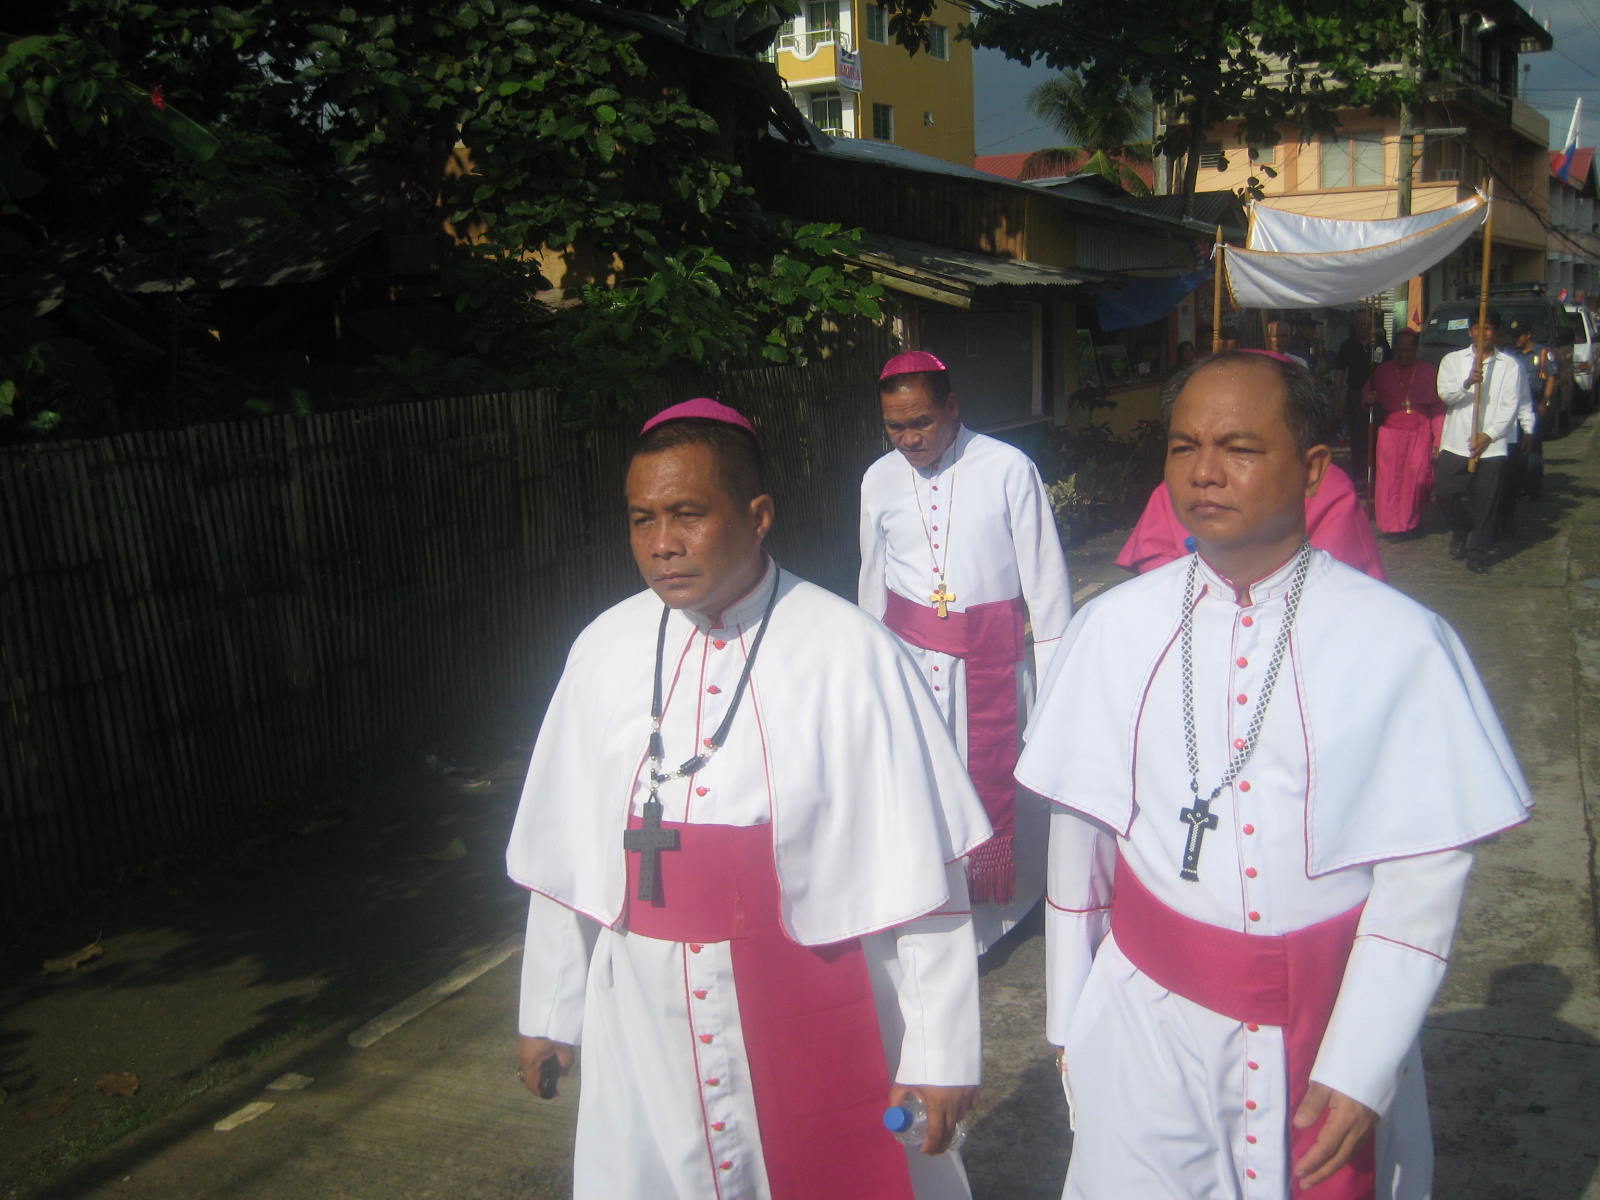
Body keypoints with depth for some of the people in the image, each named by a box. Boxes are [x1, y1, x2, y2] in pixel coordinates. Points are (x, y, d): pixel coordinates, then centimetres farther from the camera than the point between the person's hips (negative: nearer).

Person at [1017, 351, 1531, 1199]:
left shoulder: (1401, 643, -11)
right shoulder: (1114, 629, -5)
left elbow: (1426, 873, -8)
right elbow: (1078, 834, 3)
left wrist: (1360, 1070, -9)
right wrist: (1070, 1020, 9)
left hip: (1331, 1024, -1)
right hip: (1146, 1025, 2)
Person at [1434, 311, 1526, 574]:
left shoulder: (1509, 365, 6)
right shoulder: (1452, 360, 9)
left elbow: (1510, 406, 1)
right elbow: (1445, 394, -5)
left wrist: (1489, 435, -9)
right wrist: (1467, 384, -25)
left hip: (1492, 445, -1)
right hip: (1455, 441, 1)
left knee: (1486, 500, -1)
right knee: (1445, 492, -2)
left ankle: (1479, 550, 12)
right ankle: (1460, 531, 27)